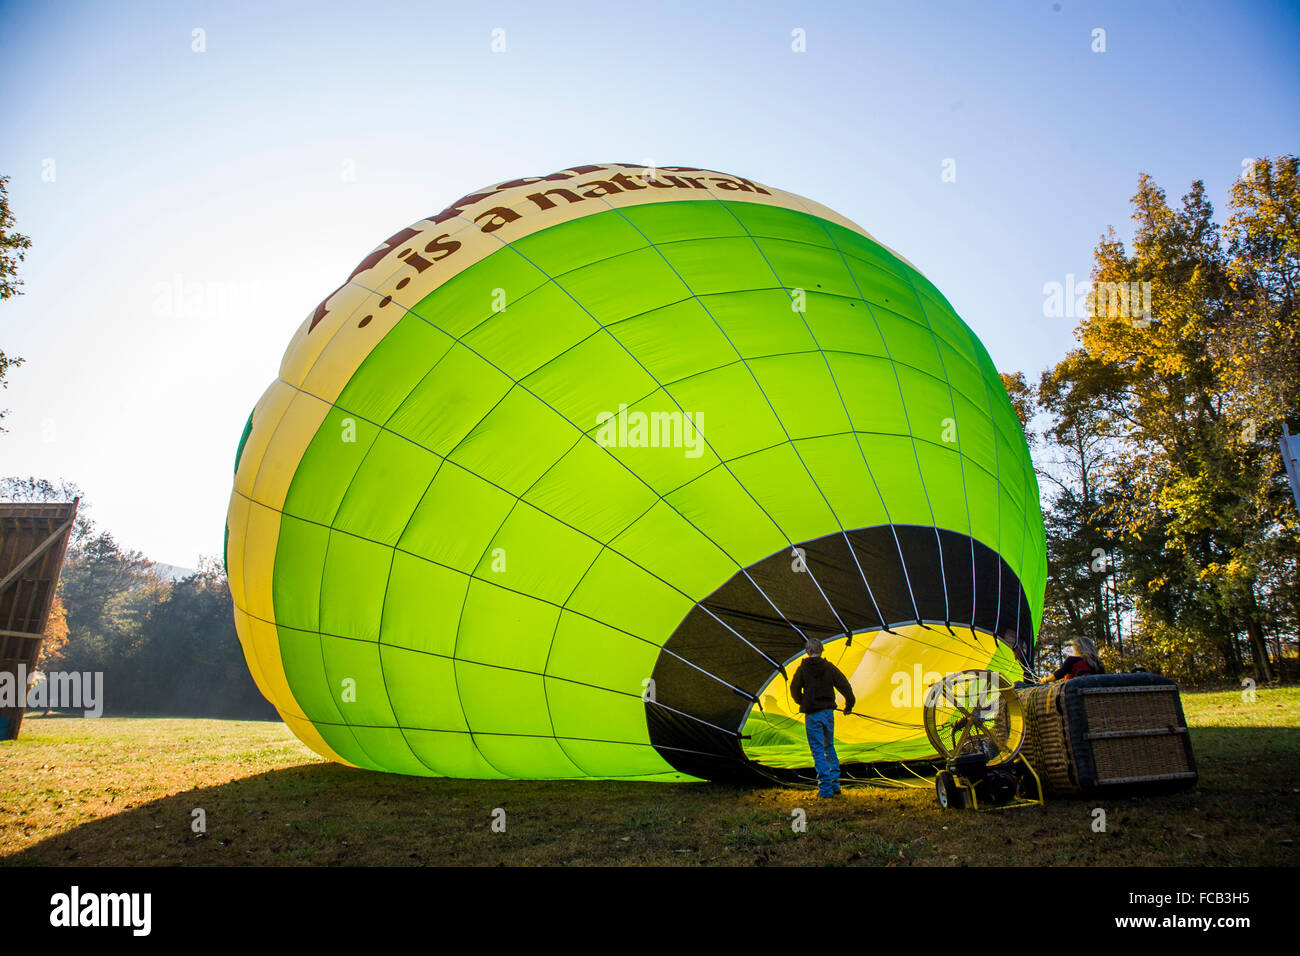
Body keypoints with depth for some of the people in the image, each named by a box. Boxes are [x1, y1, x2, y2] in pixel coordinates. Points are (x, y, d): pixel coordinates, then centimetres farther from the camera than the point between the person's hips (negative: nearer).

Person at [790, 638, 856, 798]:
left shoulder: (803, 669, -4)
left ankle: (826, 787, -5)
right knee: (829, 747, 18)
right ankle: (835, 784, 19)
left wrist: (802, 703, 25)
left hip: (812, 714, -3)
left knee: (818, 750, 0)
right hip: (828, 712, 3)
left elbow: (794, 689, 5)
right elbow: (845, 686, 3)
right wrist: (849, 705, 18)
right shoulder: (829, 667, 1)